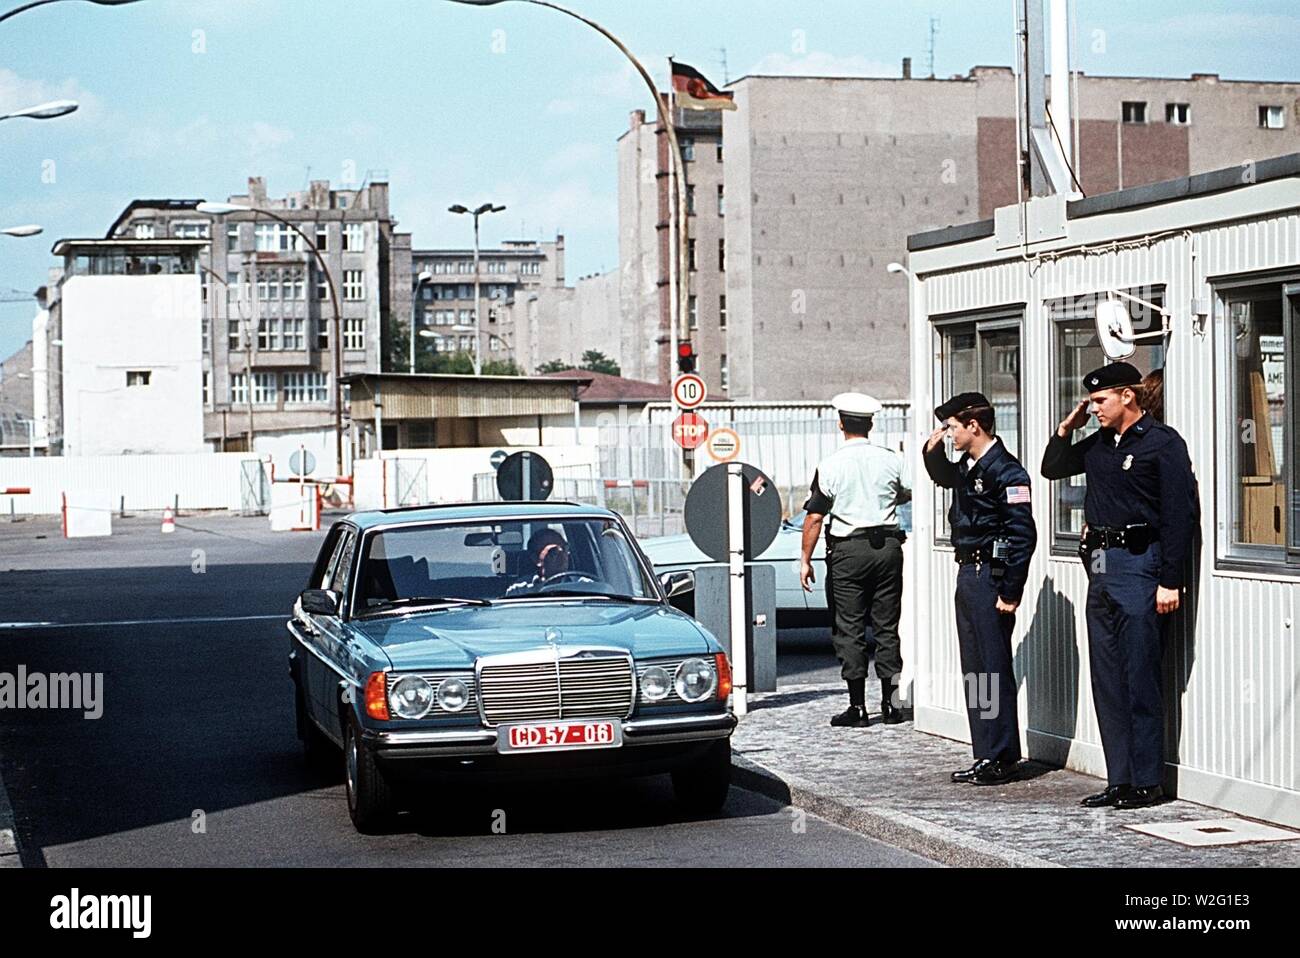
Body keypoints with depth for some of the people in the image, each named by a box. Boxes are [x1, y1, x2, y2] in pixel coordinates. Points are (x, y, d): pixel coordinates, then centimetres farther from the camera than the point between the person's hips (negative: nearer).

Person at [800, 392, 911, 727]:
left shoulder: (830, 465, -8)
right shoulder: (891, 460, 1)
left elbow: (814, 517, -9)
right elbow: (906, 495, 19)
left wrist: (805, 560, -2)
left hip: (848, 550, -3)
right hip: (887, 546, 3)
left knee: (849, 628, 2)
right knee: (886, 626, 9)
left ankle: (857, 706, 1)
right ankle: (888, 704, 11)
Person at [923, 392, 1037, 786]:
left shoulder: (1005, 471, -15)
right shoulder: (967, 468, 13)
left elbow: (1023, 534, -19)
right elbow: (942, 477, 38)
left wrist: (1010, 593, -20)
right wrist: (933, 453, 16)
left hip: (990, 577, -10)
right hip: (967, 574, 10)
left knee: (993, 669, -6)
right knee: (974, 670, 12)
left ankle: (1002, 759, 0)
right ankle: (986, 756, 18)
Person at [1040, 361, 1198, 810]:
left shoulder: (1162, 443, -7)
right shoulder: (1099, 444, 15)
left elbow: (1180, 514, -12)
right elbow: (1052, 468, 29)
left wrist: (1170, 582, -16)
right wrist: (1066, 428, 12)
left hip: (1138, 565, -8)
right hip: (1100, 567, 8)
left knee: (1140, 679, -6)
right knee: (1107, 680, 8)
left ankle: (1146, 782, 0)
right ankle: (1119, 780, 13)